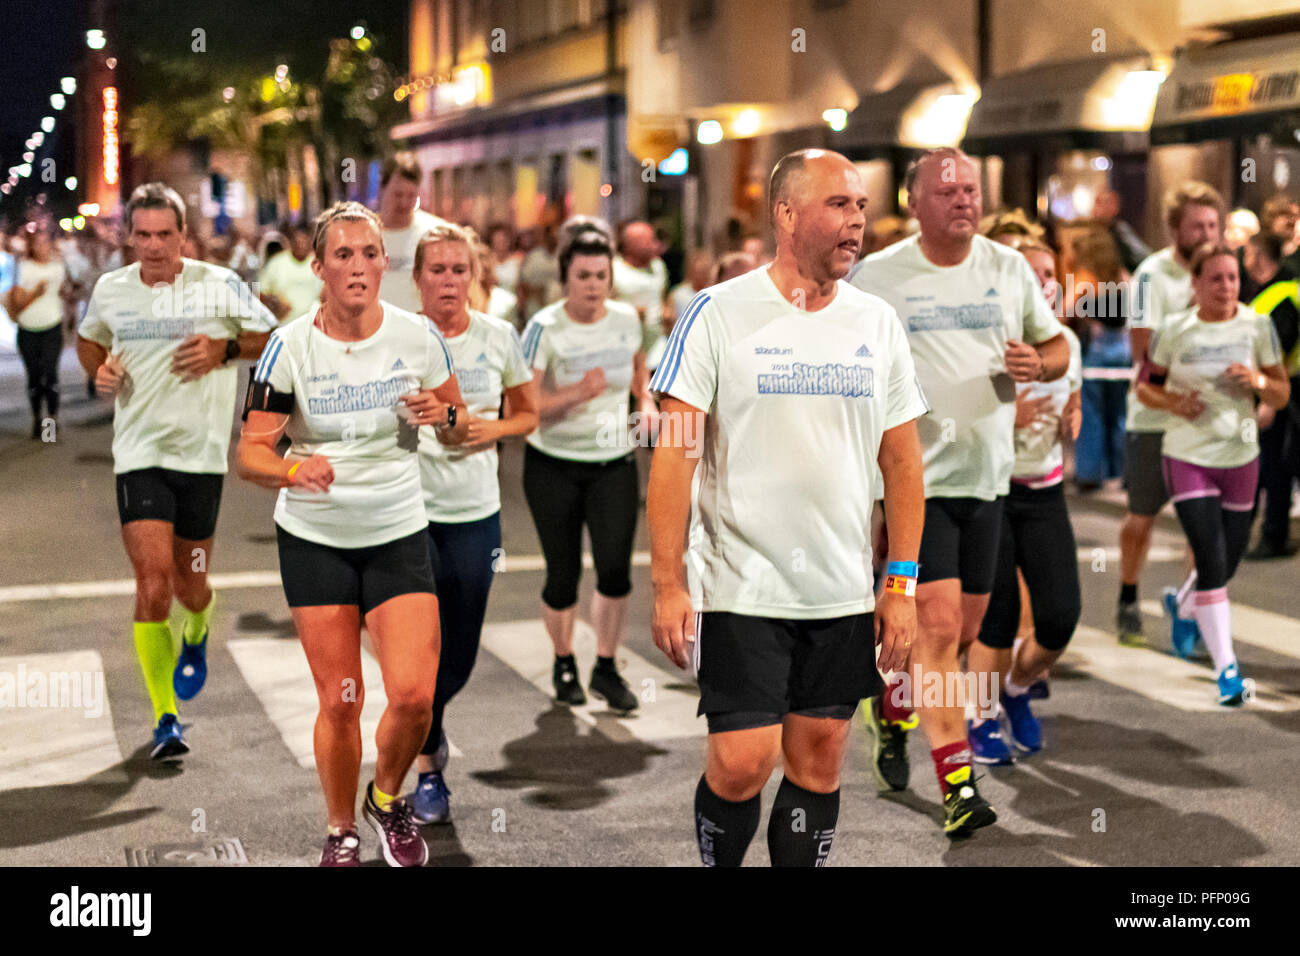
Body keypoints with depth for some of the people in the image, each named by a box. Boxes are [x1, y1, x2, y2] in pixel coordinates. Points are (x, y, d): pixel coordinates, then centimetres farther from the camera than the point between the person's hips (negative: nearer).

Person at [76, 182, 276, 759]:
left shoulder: (219, 286, -3)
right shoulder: (110, 290, 5)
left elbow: (273, 339, 5)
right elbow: (88, 339, 24)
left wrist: (225, 350, -12)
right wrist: (99, 371, 3)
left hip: (201, 455, 0)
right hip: (138, 456, 1)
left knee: (189, 584, 8)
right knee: (152, 581, -11)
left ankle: (196, 637, 48)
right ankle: (165, 721, -1)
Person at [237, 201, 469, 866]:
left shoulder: (417, 335, -4)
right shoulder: (290, 346, -8)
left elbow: (459, 432, 8)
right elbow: (250, 454, -9)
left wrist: (443, 416, -15)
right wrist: (295, 468, -31)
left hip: (398, 536, 1)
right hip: (314, 538, -1)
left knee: (414, 695, -12)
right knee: (340, 704, 1)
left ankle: (387, 799, 19)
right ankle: (341, 833, 25)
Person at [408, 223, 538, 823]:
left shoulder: (498, 337, 2)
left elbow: (528, 413, 13)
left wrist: (494, 429, -7)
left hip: (475, 511, 2)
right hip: (409, 508, -2)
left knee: (460, 657, 8)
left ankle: (425, 719, 43)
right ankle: (428, 767, 19)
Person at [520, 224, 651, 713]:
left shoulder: (627, 319, 0)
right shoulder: (545, 328, -13)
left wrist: (646, 400, 5)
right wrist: (576, 393, -28)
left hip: (614, 462, 3)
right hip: (553, 466, -2)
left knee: (615, 568, -11)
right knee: (563, 575, 3)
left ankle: (606, 668, 10)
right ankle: (564, 664, 29)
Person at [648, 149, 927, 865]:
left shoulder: (878, 323, 7)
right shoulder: (718, 313, -6)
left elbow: (901, 460, 10)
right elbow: (674, 454, -8)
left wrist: (902, 584, 4)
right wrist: (667, 584, -12)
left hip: (845, 592, 4)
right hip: (739, 589, -4)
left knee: (819, 760, 8)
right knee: (741, 764, -6)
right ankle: (717, 865, 20)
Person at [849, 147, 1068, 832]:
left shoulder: (1009, 268, 8)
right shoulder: (875, 277, -3)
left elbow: (1057, 347, 14)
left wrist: (1038, 363, -7)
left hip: (986, 473, 5)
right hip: (914, 474, -5)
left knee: (964, 631, 12)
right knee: (939, 625, -12)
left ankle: (890, 705, 40)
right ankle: (956, 782, -5)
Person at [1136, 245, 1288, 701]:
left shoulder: (1258, 326, 0)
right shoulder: (1174, 330, -4)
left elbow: (1282, 395, 4)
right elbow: (1144, 385, 7)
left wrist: (1258, 381, -18)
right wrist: (1171, 401, -14)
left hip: (1240, 457, 3)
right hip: (1187, 457, -3)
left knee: (1226, 564, 13)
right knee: (1212, 564, -11)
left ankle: (1182, 606, 47)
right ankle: (1226, 669, -5)